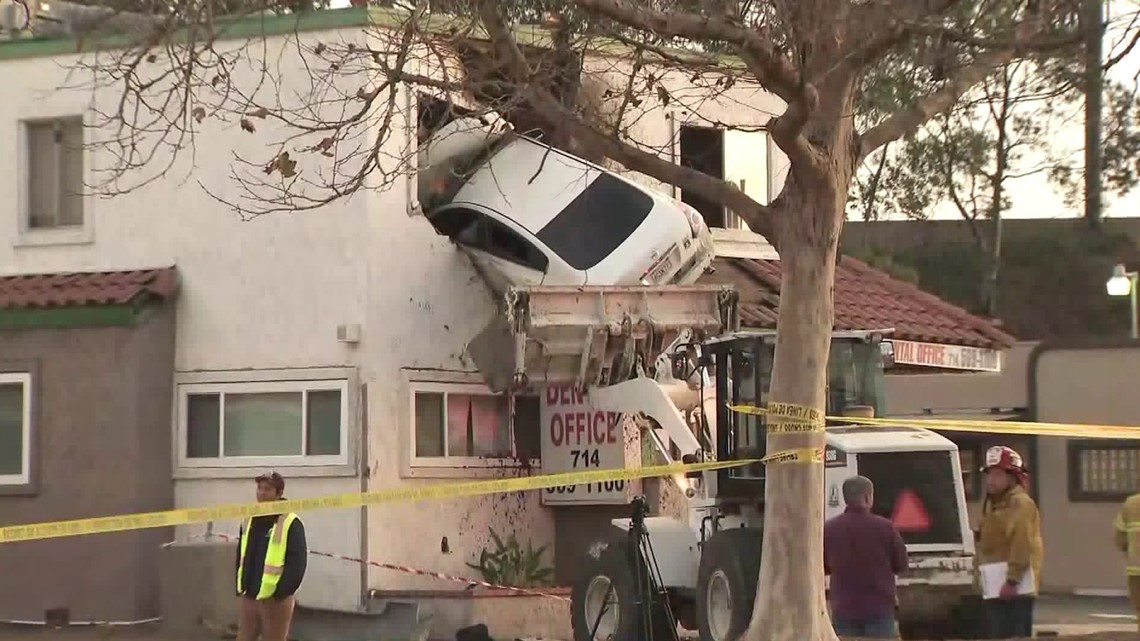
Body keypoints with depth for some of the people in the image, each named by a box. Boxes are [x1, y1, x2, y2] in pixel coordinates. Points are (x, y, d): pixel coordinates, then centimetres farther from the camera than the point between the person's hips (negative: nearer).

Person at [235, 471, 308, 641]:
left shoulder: (291, 524, -12)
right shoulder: (249, 520, 9)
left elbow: (297, 564, -15)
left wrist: (280, 593, -18)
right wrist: (240, 588, 9)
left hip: (275, 600, -7)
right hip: (247, 597, 7)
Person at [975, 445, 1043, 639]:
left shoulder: (1020, 503, -10)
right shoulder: (993, 504, 22)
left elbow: (1022, 545, -20)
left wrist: (1012, 580, -25)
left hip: (1015, 588, -10)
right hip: (996, 588, 10)